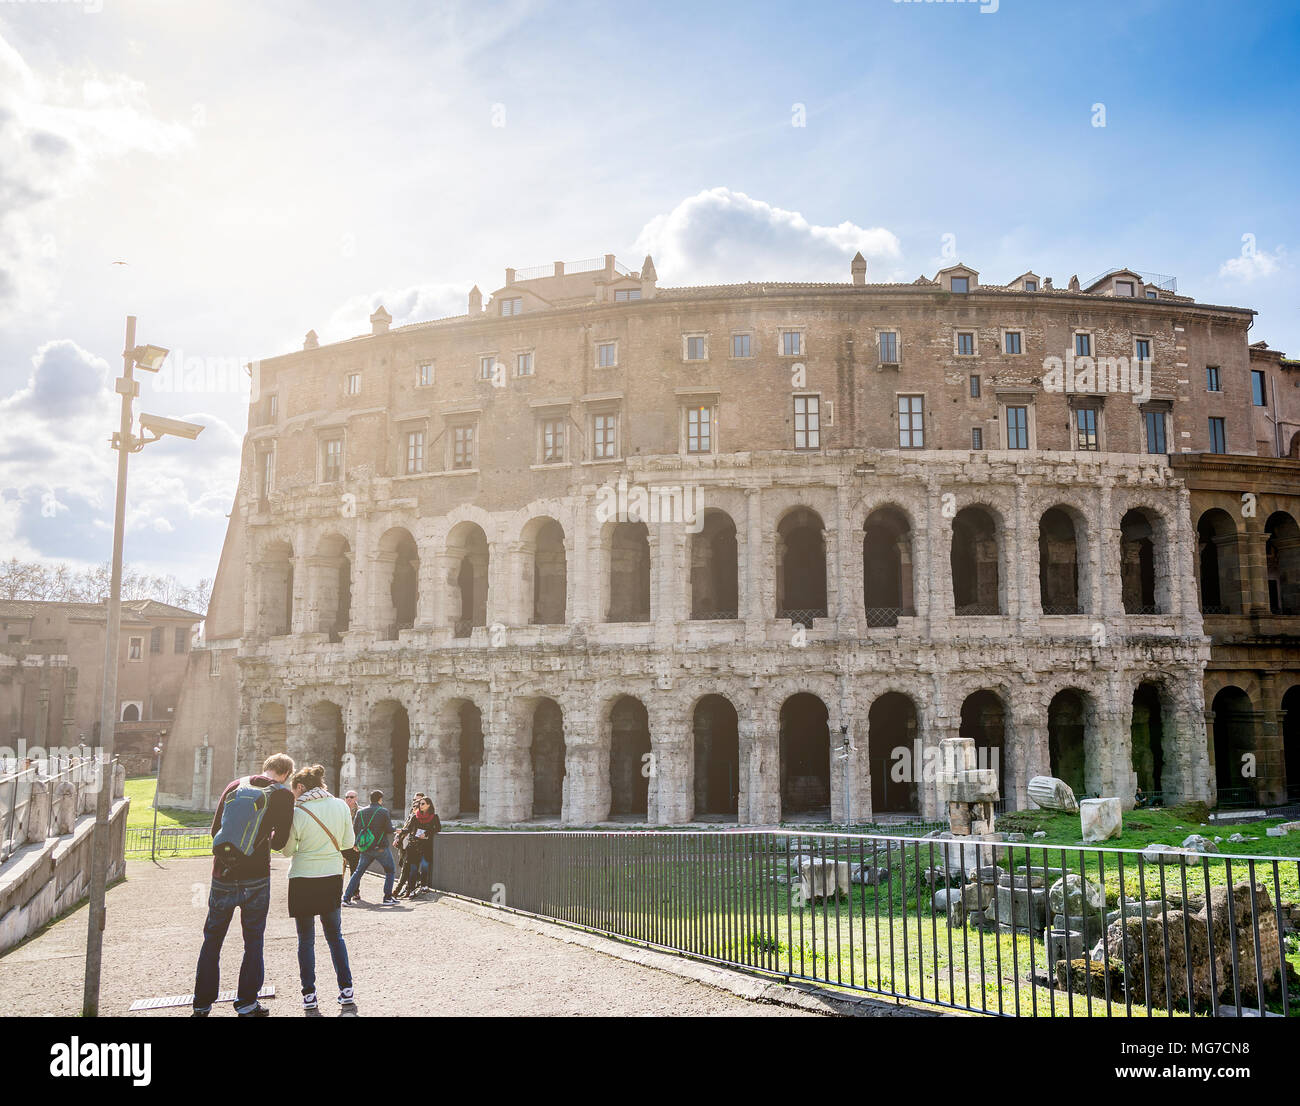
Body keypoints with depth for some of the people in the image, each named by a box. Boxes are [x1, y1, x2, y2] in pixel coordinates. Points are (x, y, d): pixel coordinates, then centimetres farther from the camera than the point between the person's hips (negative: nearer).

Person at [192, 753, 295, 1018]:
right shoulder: (283, 795, -5)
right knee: (253, 941, 10)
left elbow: (215, 830, 8)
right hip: (256, 878, -3)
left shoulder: (235, 785, 5)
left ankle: (202, 1005, 21)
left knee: (212, 939, 16)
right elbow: (279, 841, -4)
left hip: (223, 876, 3)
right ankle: (246, 1005, 13)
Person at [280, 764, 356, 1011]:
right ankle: (346, 989, 13)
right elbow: (349, 842, 4)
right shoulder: (340, 806, -2)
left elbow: (287, 850, -4)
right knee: (335, 936, 16)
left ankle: (309, 994, 10)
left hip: (303, 879, -3)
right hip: (333, 877, 3)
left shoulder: (298, 812, -12)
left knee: (306, 939, 10)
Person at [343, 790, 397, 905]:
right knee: (390, 870, 11)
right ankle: (388, 898, 5)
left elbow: (354, 830, 6)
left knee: (358, 872, 16)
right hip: (381, 848, -4)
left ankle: (347, 898, 8)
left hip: (365, 849, 4)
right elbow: (390, 830, -9)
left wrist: (357, 844, 17)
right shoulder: (383, 812, -8)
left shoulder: (360, 812, 5)